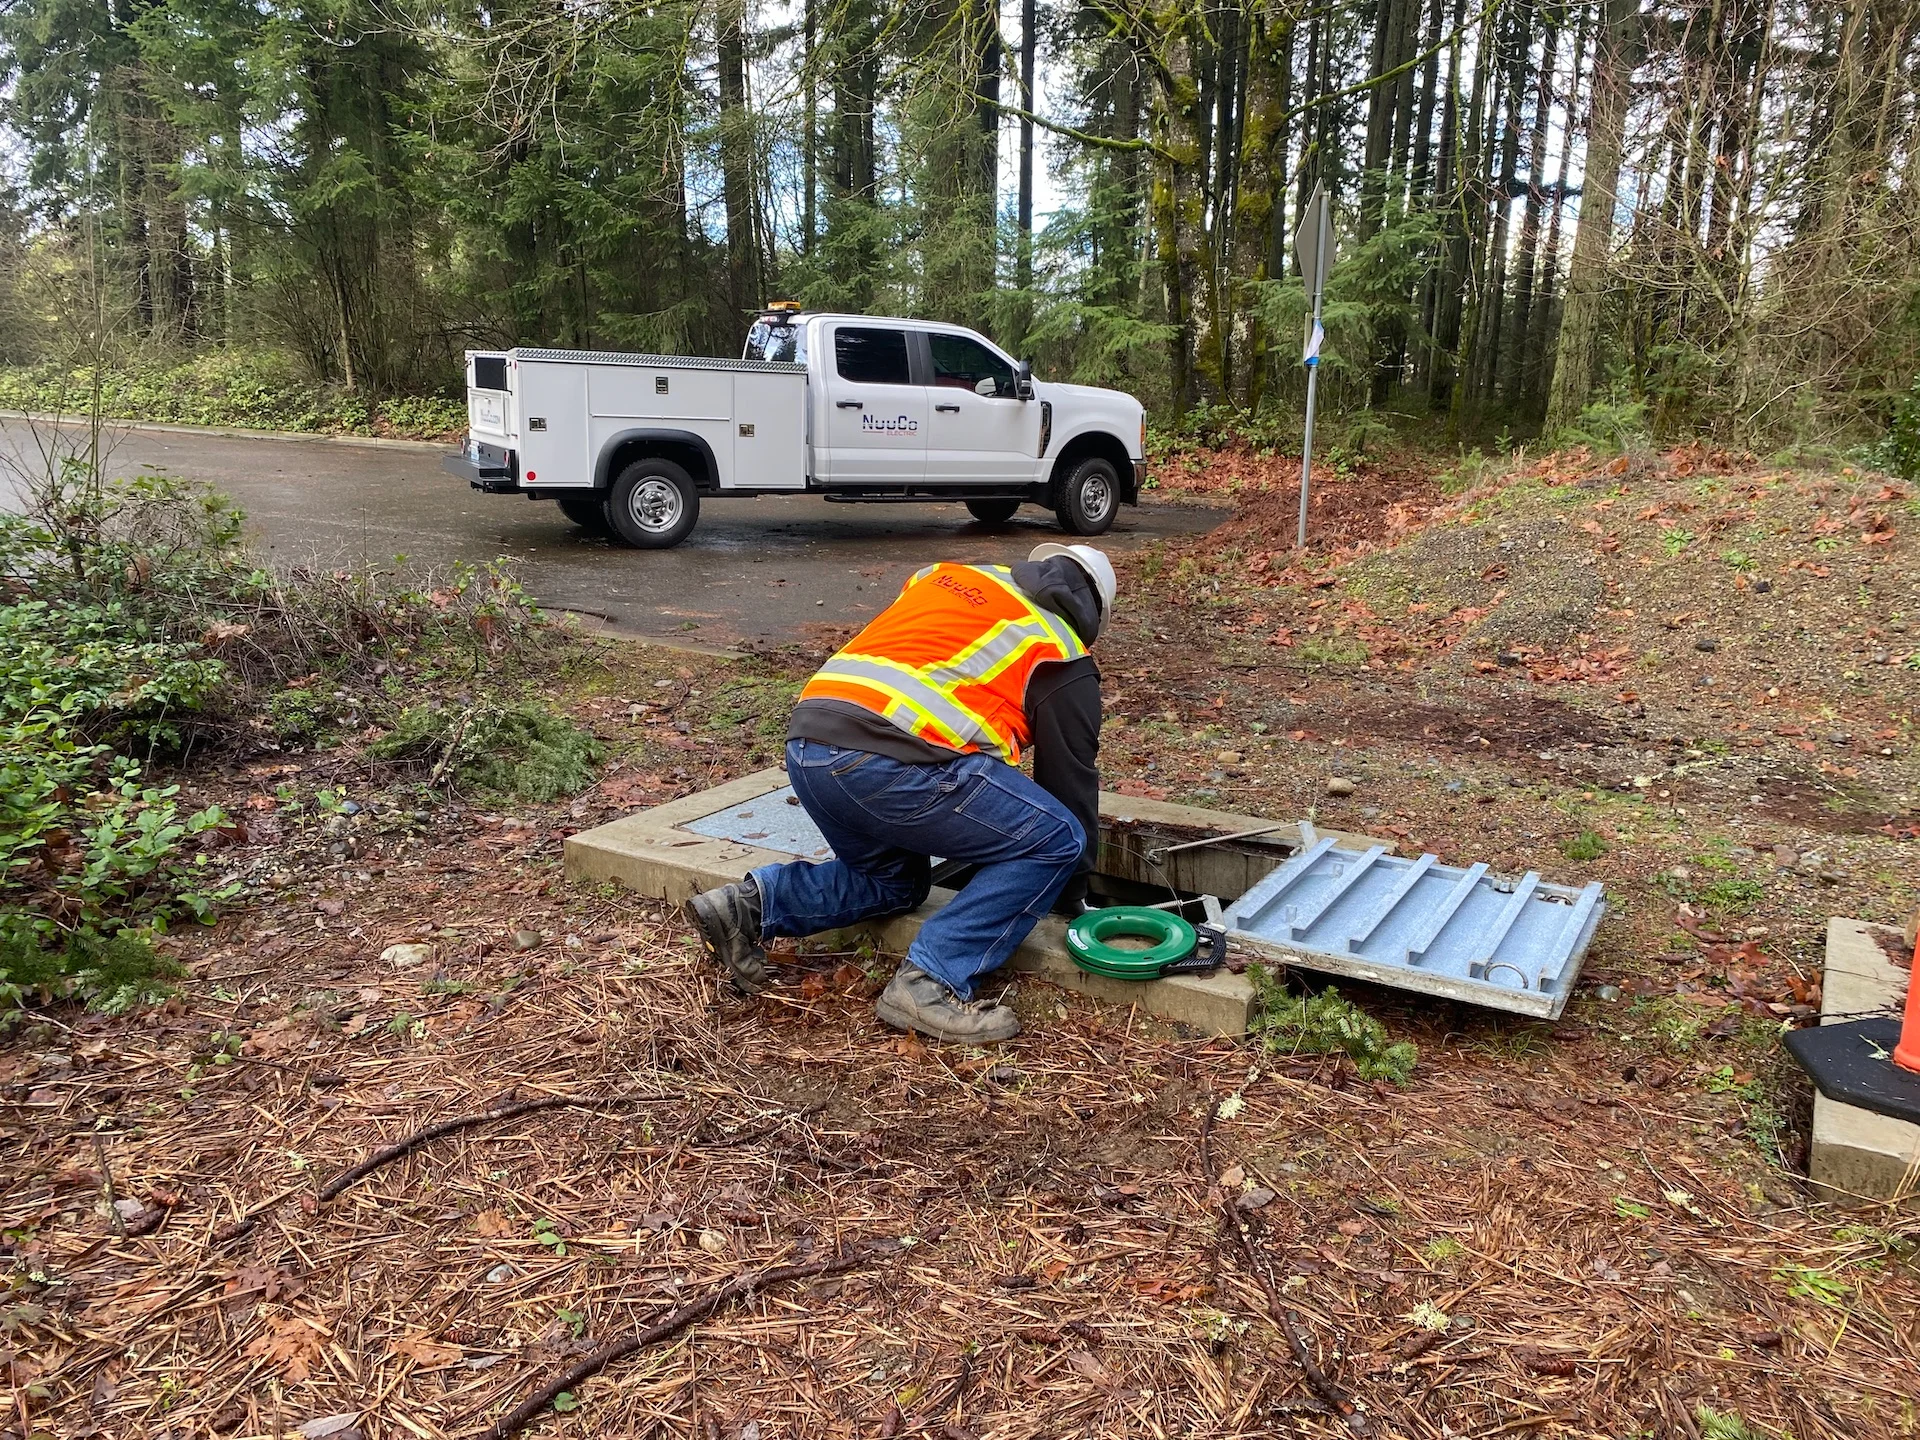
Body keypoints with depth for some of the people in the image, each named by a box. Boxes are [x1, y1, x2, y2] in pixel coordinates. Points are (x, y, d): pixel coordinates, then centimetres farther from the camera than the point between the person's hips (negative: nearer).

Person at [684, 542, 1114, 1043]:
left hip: (806, 743, 8)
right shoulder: (1062, 656, 12)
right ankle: (930, 984, -4)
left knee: (894, 880, 30)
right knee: (1055, 842, 5)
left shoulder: (948, 574, 28)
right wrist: (1072, 895, 32)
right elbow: (1072, 779, 18)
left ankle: (749, 905, 12)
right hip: (892, 757, -7)